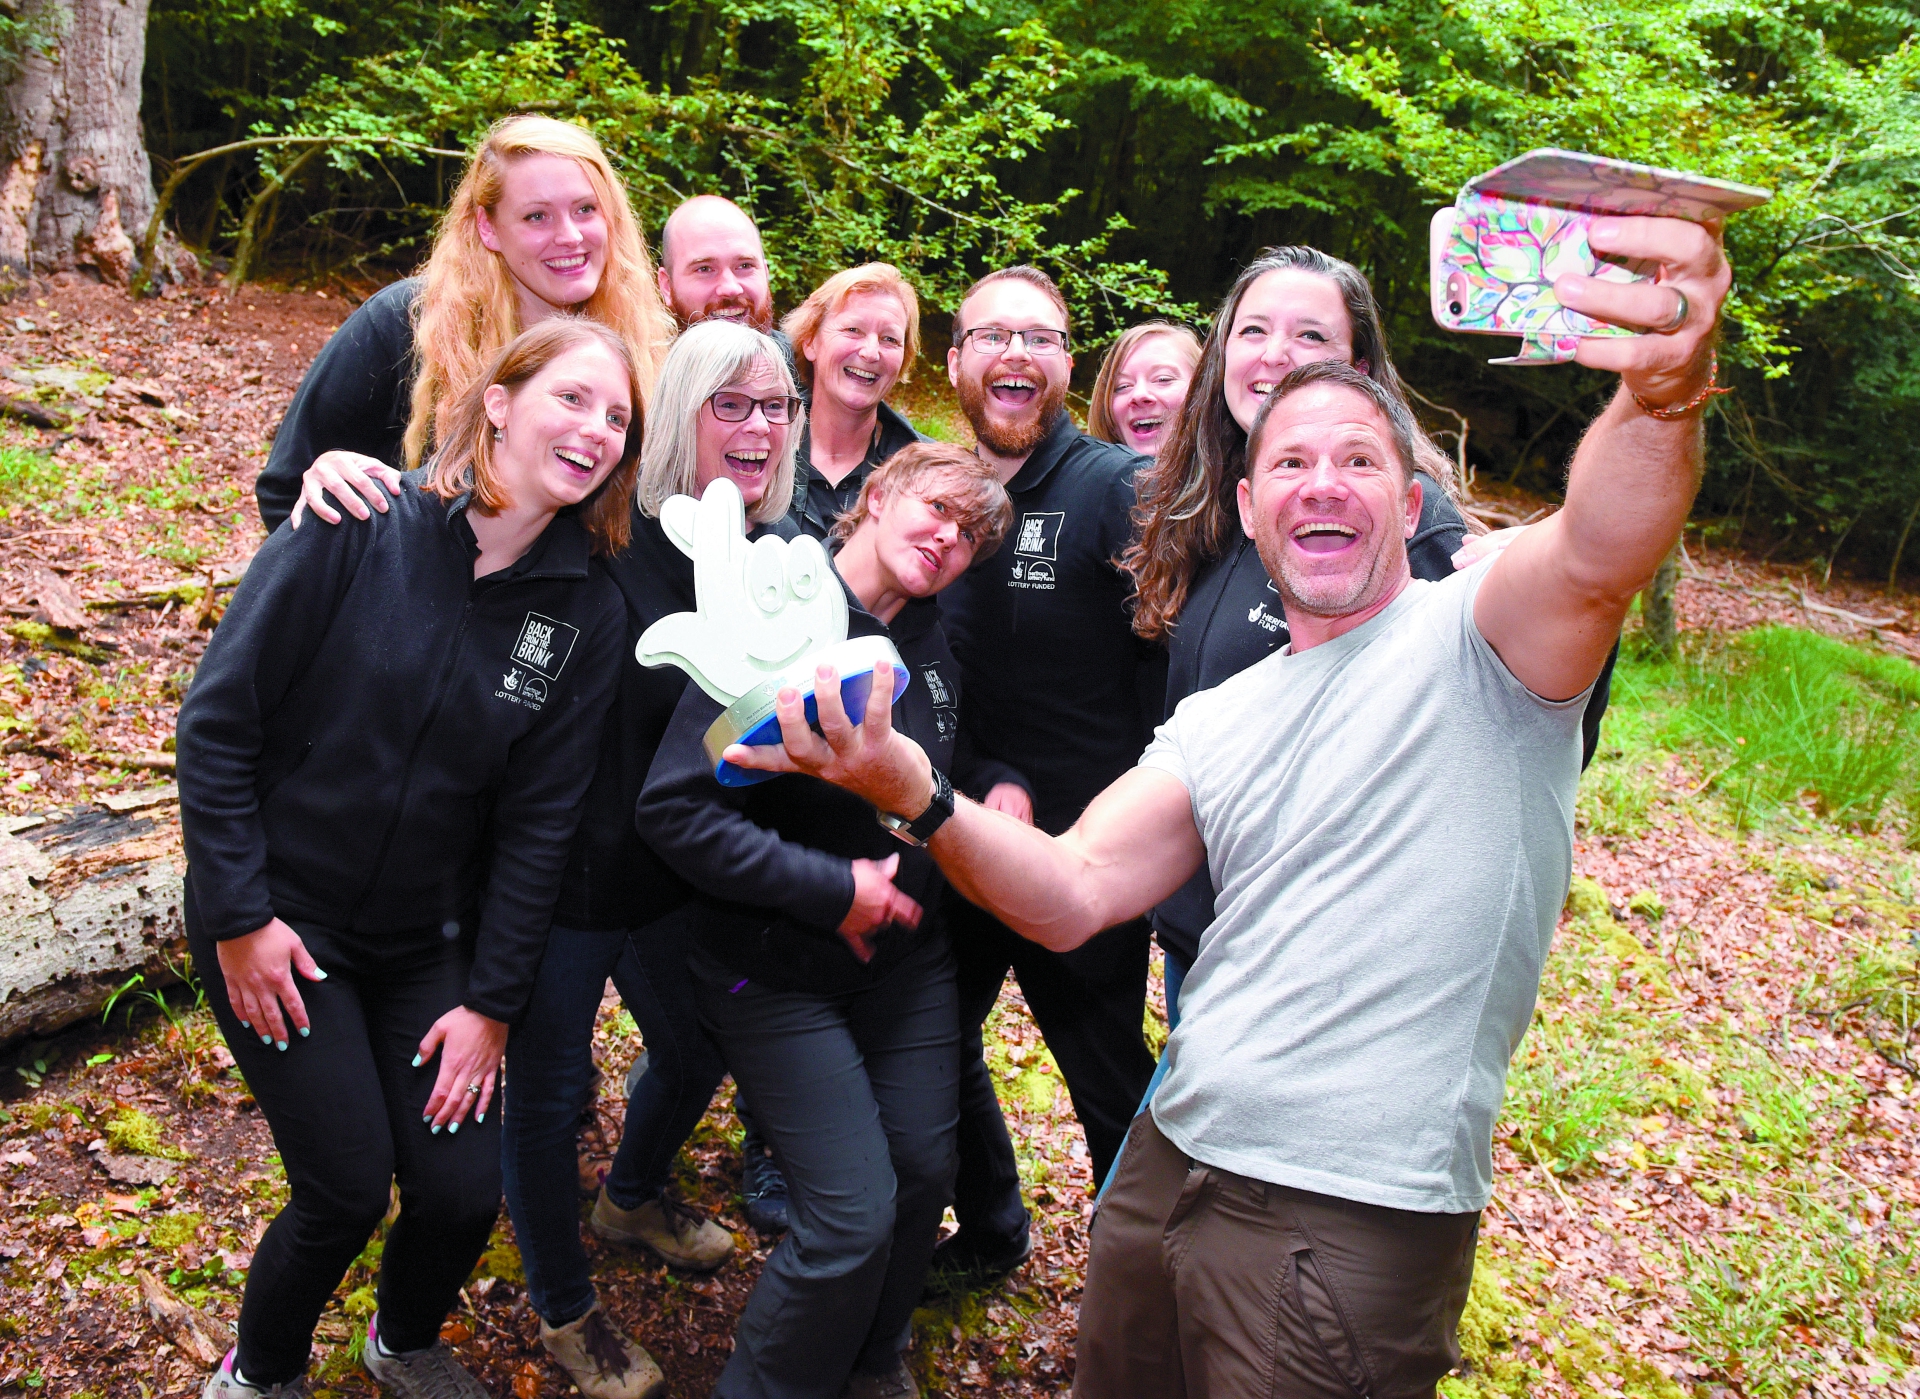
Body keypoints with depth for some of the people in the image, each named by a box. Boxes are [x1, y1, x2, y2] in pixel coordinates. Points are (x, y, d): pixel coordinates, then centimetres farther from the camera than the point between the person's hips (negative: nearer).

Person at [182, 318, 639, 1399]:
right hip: (279, 919, -3)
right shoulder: (358, 528, -16)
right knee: (347, 1188, -5)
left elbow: (538, 817, -4)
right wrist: (240, 913, -12)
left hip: (427, 938, 3)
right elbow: (219, 721, -11)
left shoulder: (588, 613, -7)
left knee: (465, 1192, 1)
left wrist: (493, 998, -5)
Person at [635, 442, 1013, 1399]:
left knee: (923, 1173, 13)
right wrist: (830, 889, -22)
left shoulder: (931, 644, 3)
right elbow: (674, 809, -24)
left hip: (907, 957, 7)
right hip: (782, 977, -7)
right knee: (853, 1218, -7)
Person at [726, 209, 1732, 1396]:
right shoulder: (1217, 724, 10)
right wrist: (917, 795, -15)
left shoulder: (1478, 638, -8)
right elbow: (1070, 897, 2)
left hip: (1357, 1228, -6)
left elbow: (1598, 555, -31)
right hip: (1167, 1164, 6)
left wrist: (1666, 390, -52)